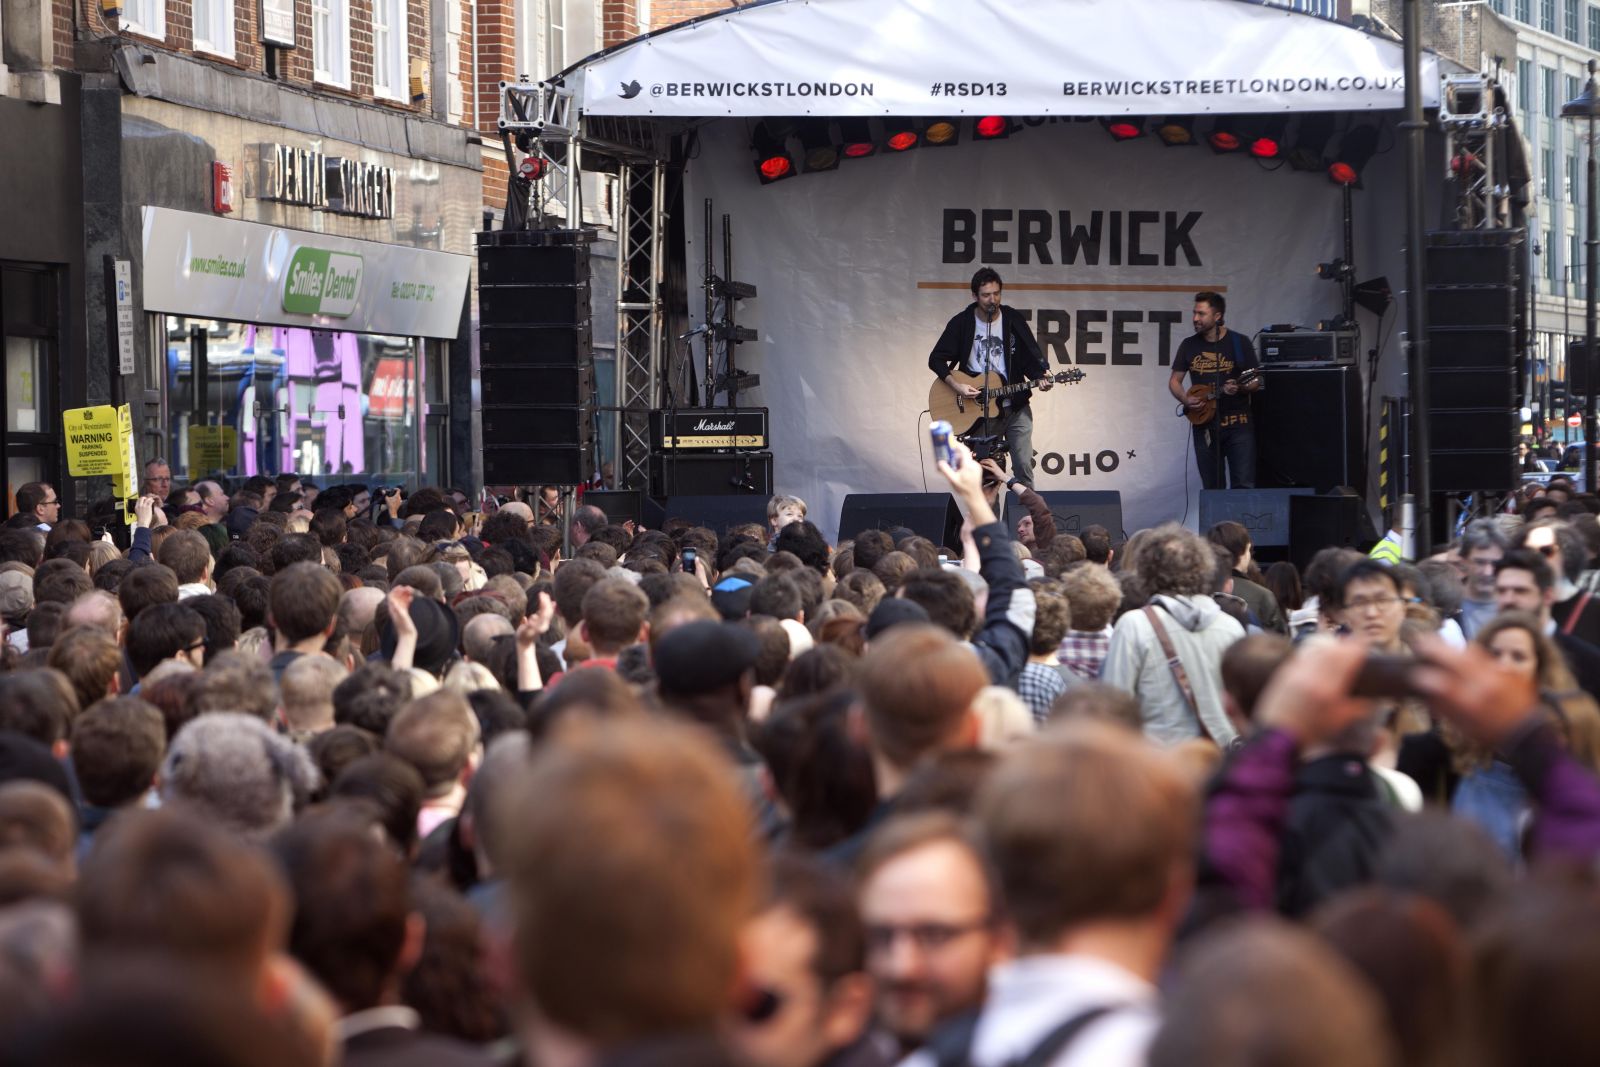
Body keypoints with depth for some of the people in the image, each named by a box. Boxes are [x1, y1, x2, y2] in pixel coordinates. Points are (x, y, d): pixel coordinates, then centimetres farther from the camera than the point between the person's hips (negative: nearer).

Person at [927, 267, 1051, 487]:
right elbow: (936, 359, 0)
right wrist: (955, 385, -15)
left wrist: (1041, 376, -18)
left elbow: (1031, 357, 2)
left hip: (1015, 408, 0)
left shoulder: (1014, 320, 1)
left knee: (1023, 466, -8)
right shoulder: (961, 323, -2)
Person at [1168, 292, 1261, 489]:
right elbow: (1174, 381, 13)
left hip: (1238, 423, -3)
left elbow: (1256, 381, 2)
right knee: (1212, 489, 5)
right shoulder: (1189, 345, 8)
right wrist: (1185, 400, -6)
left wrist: (1240, 388, -19)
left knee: (1244, 485, -12)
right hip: (1204, 426, 3)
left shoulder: (1239, 343, 0)